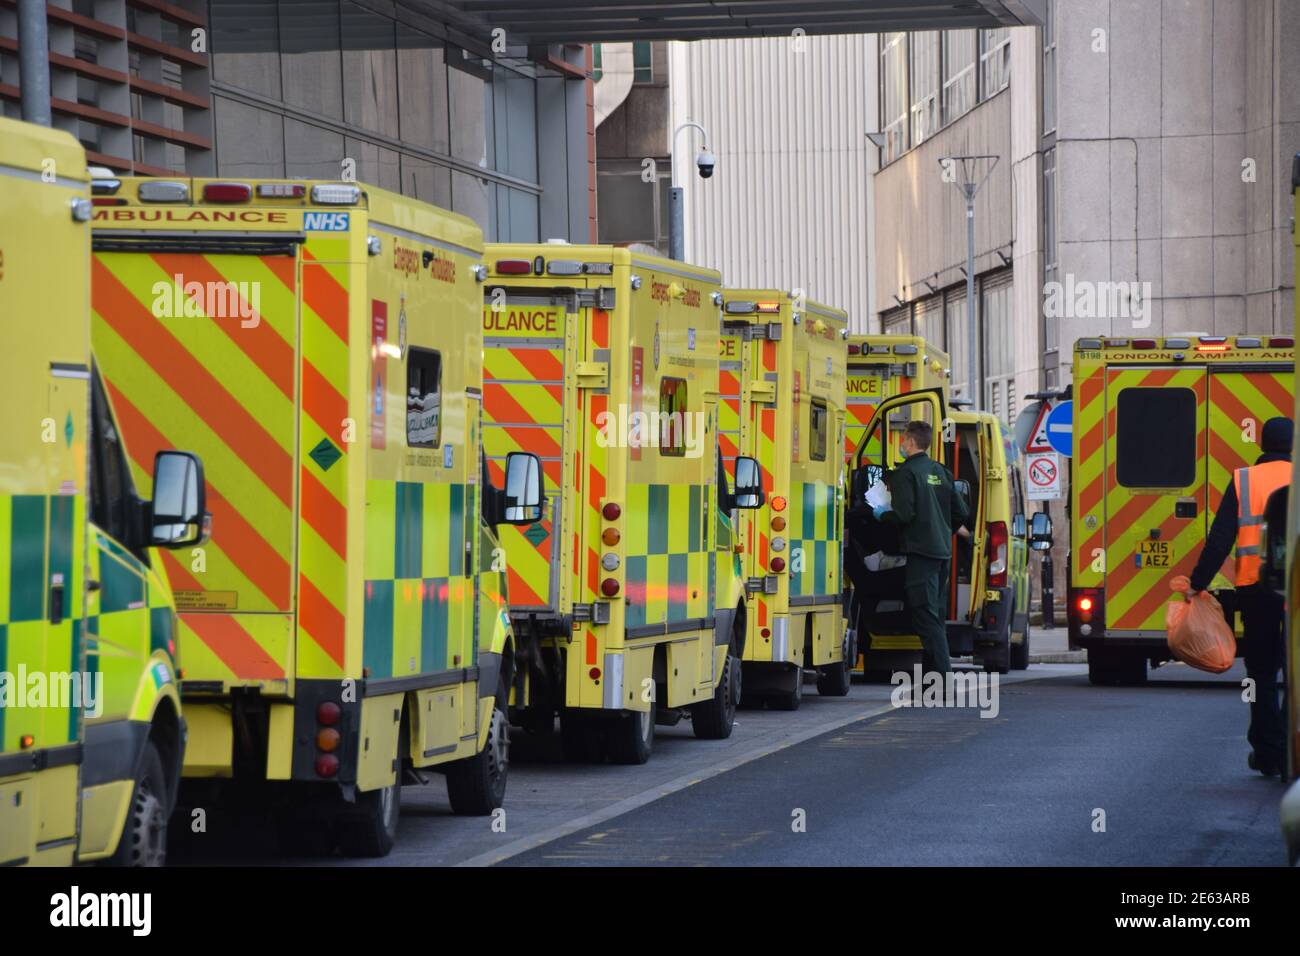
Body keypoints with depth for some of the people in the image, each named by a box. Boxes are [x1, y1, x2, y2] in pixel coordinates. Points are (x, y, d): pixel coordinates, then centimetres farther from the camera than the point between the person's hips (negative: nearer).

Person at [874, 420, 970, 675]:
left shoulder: (905, 473, -9)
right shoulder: (940, 471, 14)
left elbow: (903, 514, -18)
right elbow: (961, 512, 15)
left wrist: (882, 514, 1)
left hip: (920, 551, -8)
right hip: (942, 552, 8)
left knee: (925, 617, -9)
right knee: (936, 617, 12)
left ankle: (943, 678, -17)